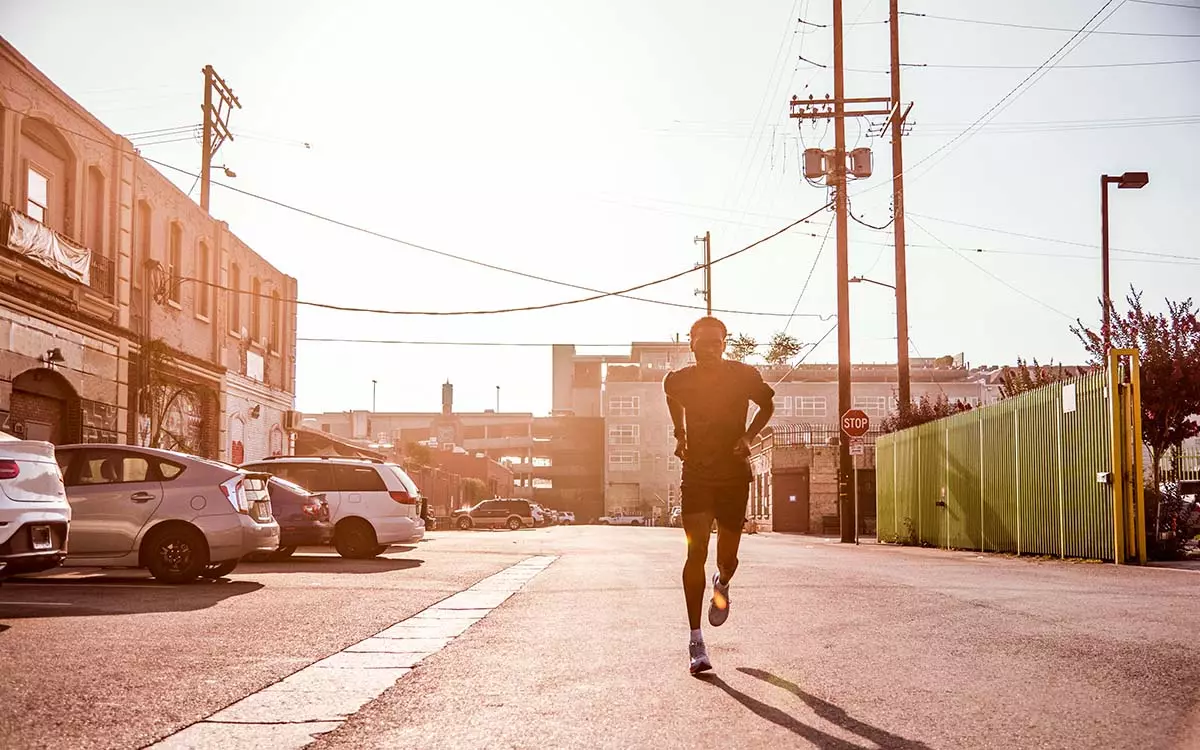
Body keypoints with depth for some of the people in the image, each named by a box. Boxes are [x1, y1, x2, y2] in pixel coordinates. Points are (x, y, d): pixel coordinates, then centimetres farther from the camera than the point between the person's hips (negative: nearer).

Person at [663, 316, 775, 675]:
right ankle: (696, 640, -11)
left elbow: (767, 405, 9)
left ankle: (722, 584, 46)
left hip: (734, 476, 0)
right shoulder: (679, 380, -5)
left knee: (727, 557, 5)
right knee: (696, 552, -13)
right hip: (696, 474, 0)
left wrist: (749, 436, -6)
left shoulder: (744, 376, -9)